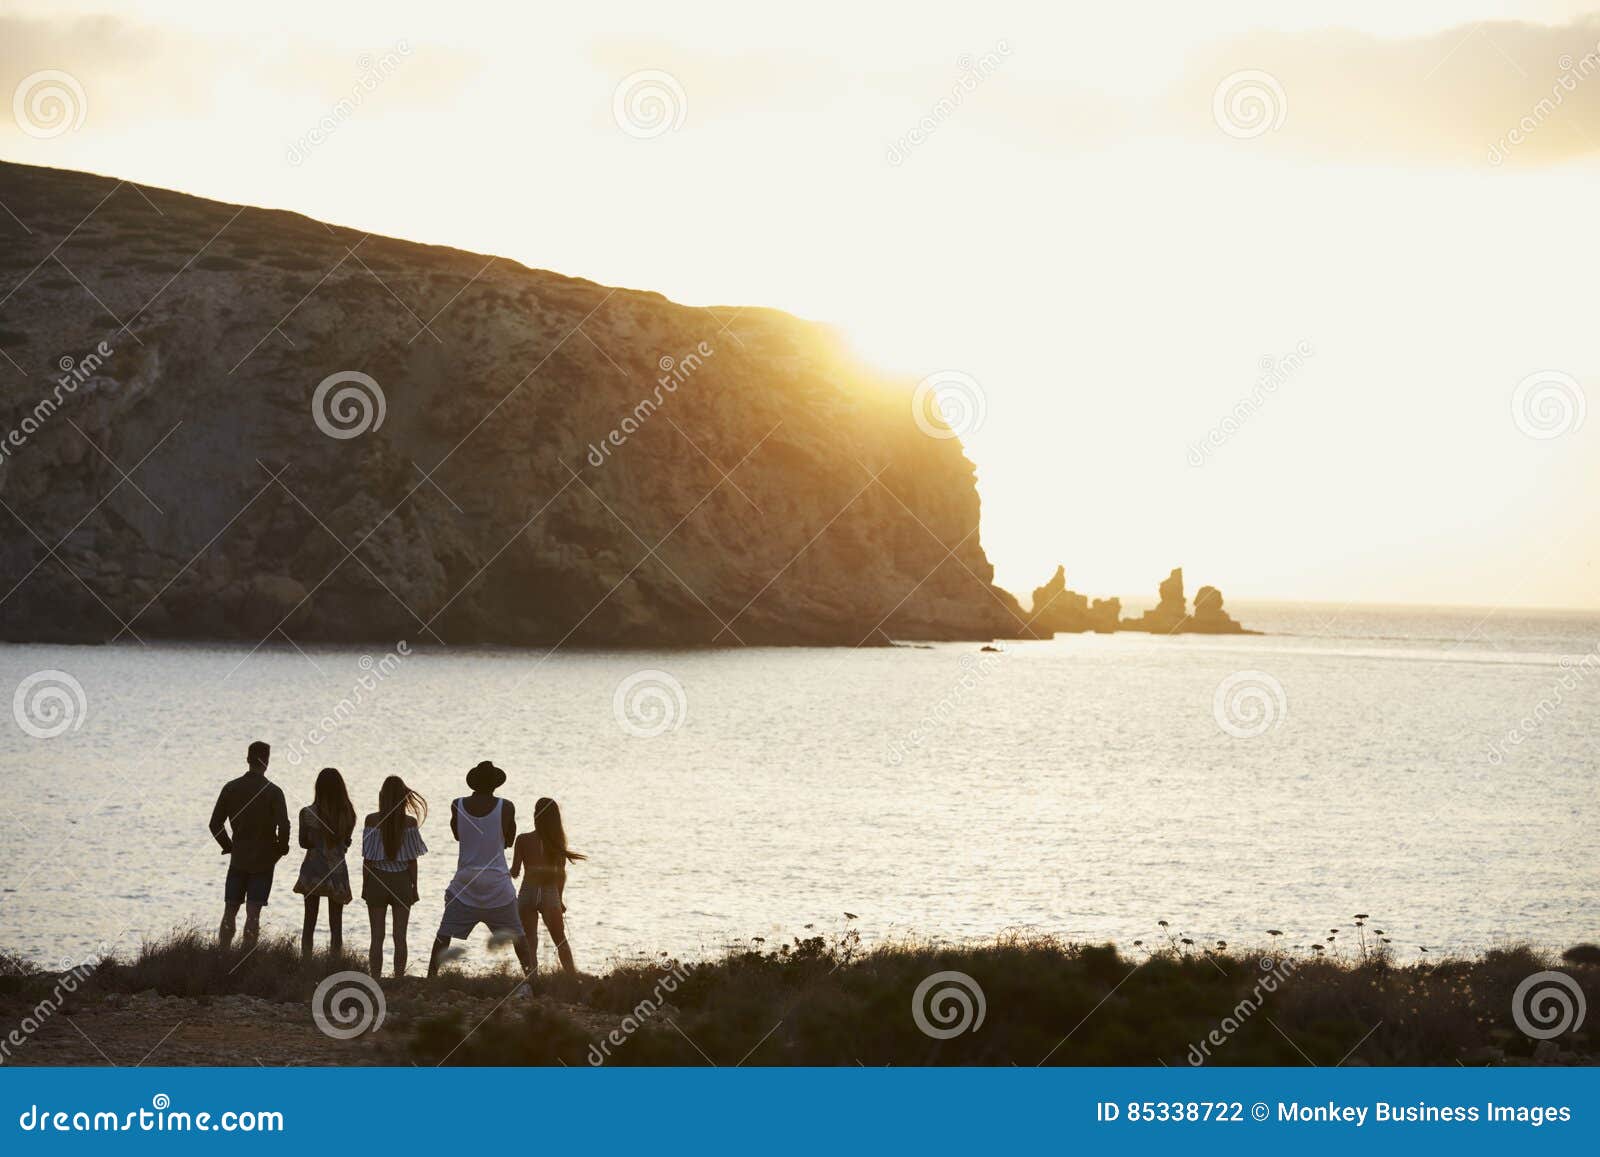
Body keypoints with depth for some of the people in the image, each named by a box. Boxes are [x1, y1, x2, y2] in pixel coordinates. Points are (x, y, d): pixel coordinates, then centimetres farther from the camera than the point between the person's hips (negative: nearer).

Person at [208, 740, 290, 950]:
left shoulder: (230, 788, 0)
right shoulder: (273, 791, -9)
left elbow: (215, 823, 2)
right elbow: (283, 826, -16)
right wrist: (281, 849, 2)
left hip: (237, 859, 2)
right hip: (264, 860, -2)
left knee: (229, 913, 9)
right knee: (253, 914, -2)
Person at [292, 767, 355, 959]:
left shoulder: (308, 814, -11)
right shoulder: (348, 814, -8)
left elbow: (303, 842, 0)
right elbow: (346, 842, 3)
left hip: (313, 871, -1)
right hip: (337, 871, 1)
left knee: (309, 923, 11)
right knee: (336, 925, 8)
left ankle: (306, 963, 10)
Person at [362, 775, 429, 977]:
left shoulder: (372, 820, -8)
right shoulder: (410, 822, -7)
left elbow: (367, 858, -5)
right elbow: (412, 860, -3)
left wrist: (365, 886, 5)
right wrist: (414, 887, 7)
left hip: (377, 881, -1)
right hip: (402, 881, 1)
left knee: (377, 937, 6)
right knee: (400, 937, 8)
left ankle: (375, 978, 5)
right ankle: (399, 977, 9)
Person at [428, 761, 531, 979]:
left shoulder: (458, 806, -4)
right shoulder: (505, 808, -8)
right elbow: (509, 841, 5)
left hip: (465, 884, 1)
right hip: (497, 883, -1)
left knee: (444, 934, 5)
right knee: (517, 935, 9)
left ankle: (431, 976, -1)